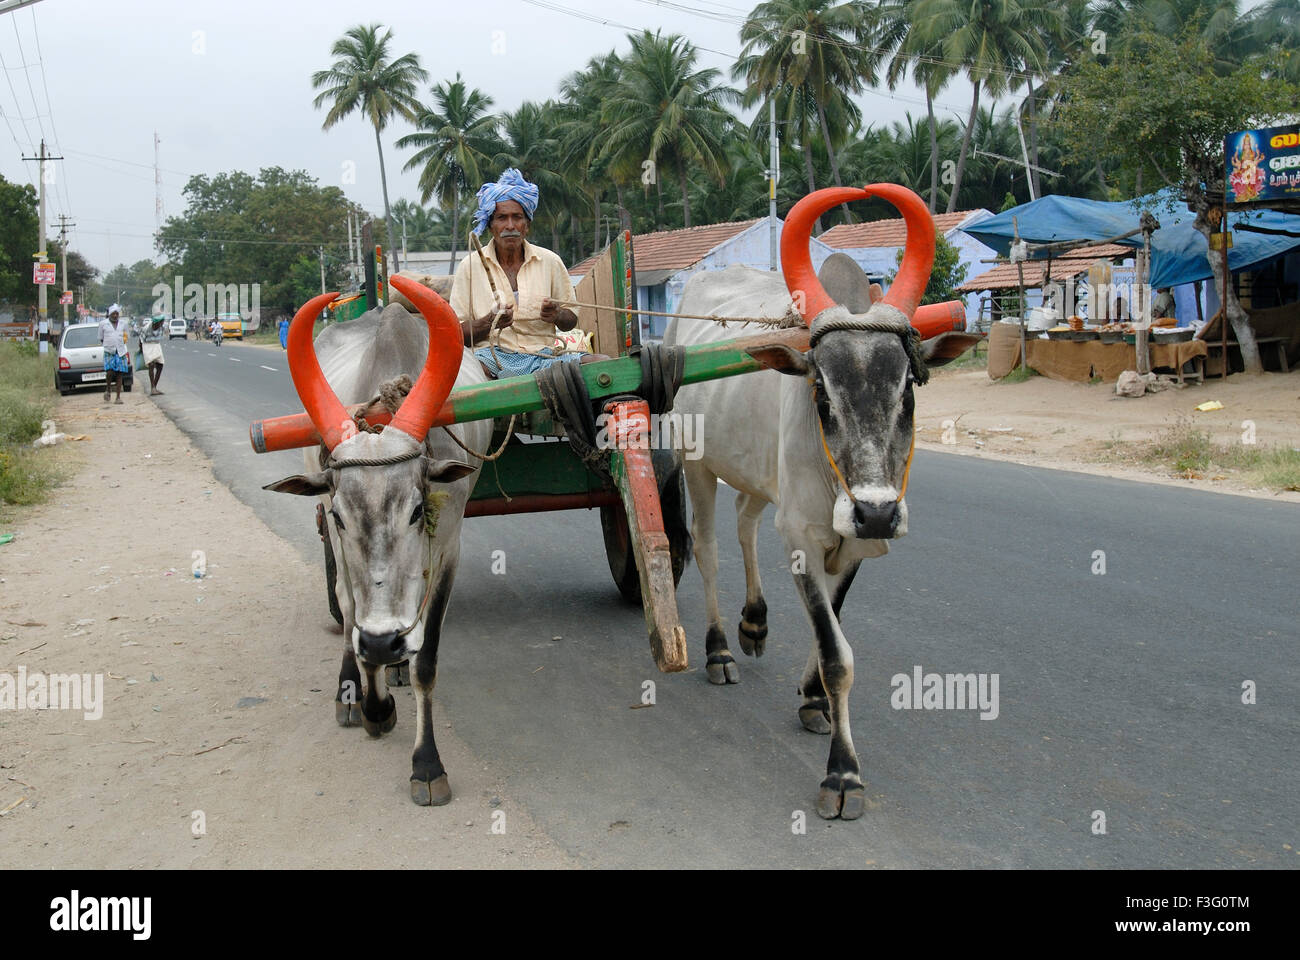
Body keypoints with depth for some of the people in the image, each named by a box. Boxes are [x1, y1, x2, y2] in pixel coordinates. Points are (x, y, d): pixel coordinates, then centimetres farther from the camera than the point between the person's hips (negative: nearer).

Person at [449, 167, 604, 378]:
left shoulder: (550, 262, 13)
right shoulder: (471, 266, 7)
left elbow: (571, 320, 19)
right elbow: (457, 333, 4)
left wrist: (556, 315, -6)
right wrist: (490, 322, -16)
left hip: (542, 357, 3)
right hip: (493, 357, -2)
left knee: (603, 362, -23)